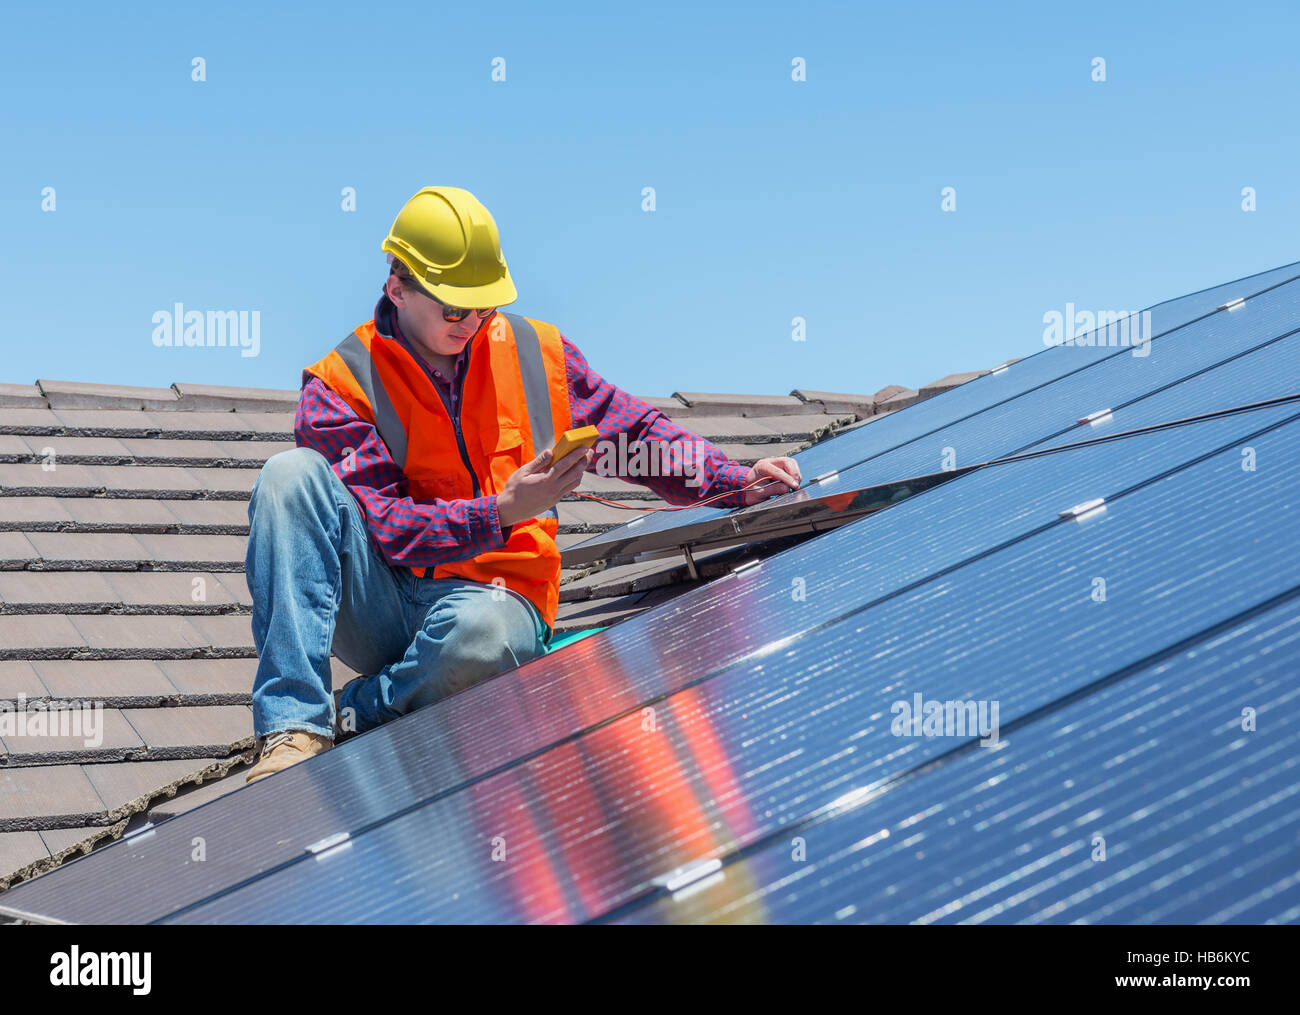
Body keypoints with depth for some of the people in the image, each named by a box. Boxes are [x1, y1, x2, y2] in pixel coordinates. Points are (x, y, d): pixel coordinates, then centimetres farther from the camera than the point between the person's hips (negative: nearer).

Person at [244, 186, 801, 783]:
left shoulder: (535, 351, 8)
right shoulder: (341, 384, -2)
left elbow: (635, 433, 17)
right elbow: (384, 527, -12)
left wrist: (738, 483, 4)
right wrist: (503, 512, -24)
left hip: (493, 596, 0)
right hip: (378, 609, 0)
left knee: (481, 629, -40)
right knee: (292, 474, -26)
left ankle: (343, 717, -14)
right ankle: (294, 727, -35)